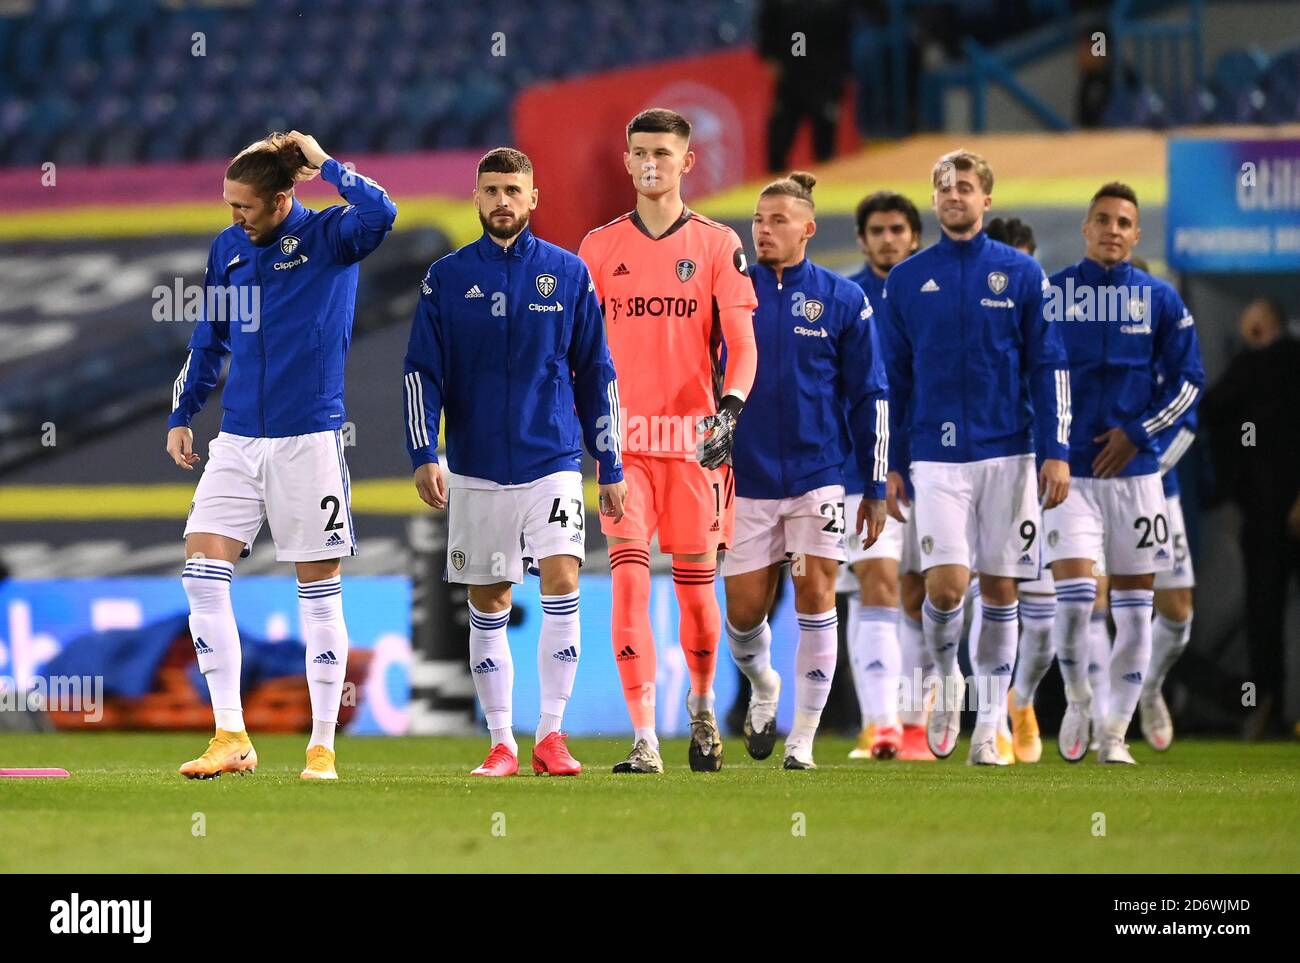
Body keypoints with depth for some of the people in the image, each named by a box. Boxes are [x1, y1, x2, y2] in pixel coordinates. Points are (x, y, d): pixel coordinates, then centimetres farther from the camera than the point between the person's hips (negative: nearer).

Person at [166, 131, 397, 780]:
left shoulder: (328, 238, -5)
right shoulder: (228, 248, 11)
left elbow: (380, 214, -28)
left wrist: (325, 164, -15)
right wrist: (181, 415, 17)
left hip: (309, 438, -5)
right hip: (238, 440, 5)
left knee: (320, 590, 1)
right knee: (202, 571, -7)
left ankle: (322, 747, 8)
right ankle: (231, 737, -3)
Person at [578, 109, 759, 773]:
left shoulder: (717, 244, 3)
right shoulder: (599, 247, 8)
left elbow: (741, 344, -2)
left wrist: (730, 406, -18)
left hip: (694, 437, 0)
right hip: (623, 438, 1)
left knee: (695, 584, 7)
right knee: (629, 581, -12)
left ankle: (701, 708, 33)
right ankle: (644, 742, -15)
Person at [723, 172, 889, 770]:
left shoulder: (842, 300, 0)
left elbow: (870, 396, 4)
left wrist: (875, 487, 3)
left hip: (816, 474, -1)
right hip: (745, 477, 1)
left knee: (815, 597, -7)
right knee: (744, 613, 2)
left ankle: (804, 736, 2)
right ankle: (762, 686, 35)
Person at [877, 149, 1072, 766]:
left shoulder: (1022, 274, 4)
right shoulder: (907, 281, 6)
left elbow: (1049, 367, 4)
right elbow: (891, 380, 11)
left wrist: (1056, 452, -4)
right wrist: (890, 466, 7)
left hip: (1008, 454, 0)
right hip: (937, 456, 0)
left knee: (1000, 590, 2)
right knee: (947, 584, -15)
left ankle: (989, 727, 11)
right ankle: (946, 679, 14)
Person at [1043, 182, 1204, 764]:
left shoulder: (1159, 300, 4)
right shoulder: (1048, 295, 2)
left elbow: (1187, 379, 6)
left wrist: (1138, 433, -5)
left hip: (1134, 470, 2)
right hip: (1068, 471, -2)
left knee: (1133, 607, 3)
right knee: (1074, 595, -16)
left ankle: (1114, 732, 12)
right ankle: (1077, 702, 9)